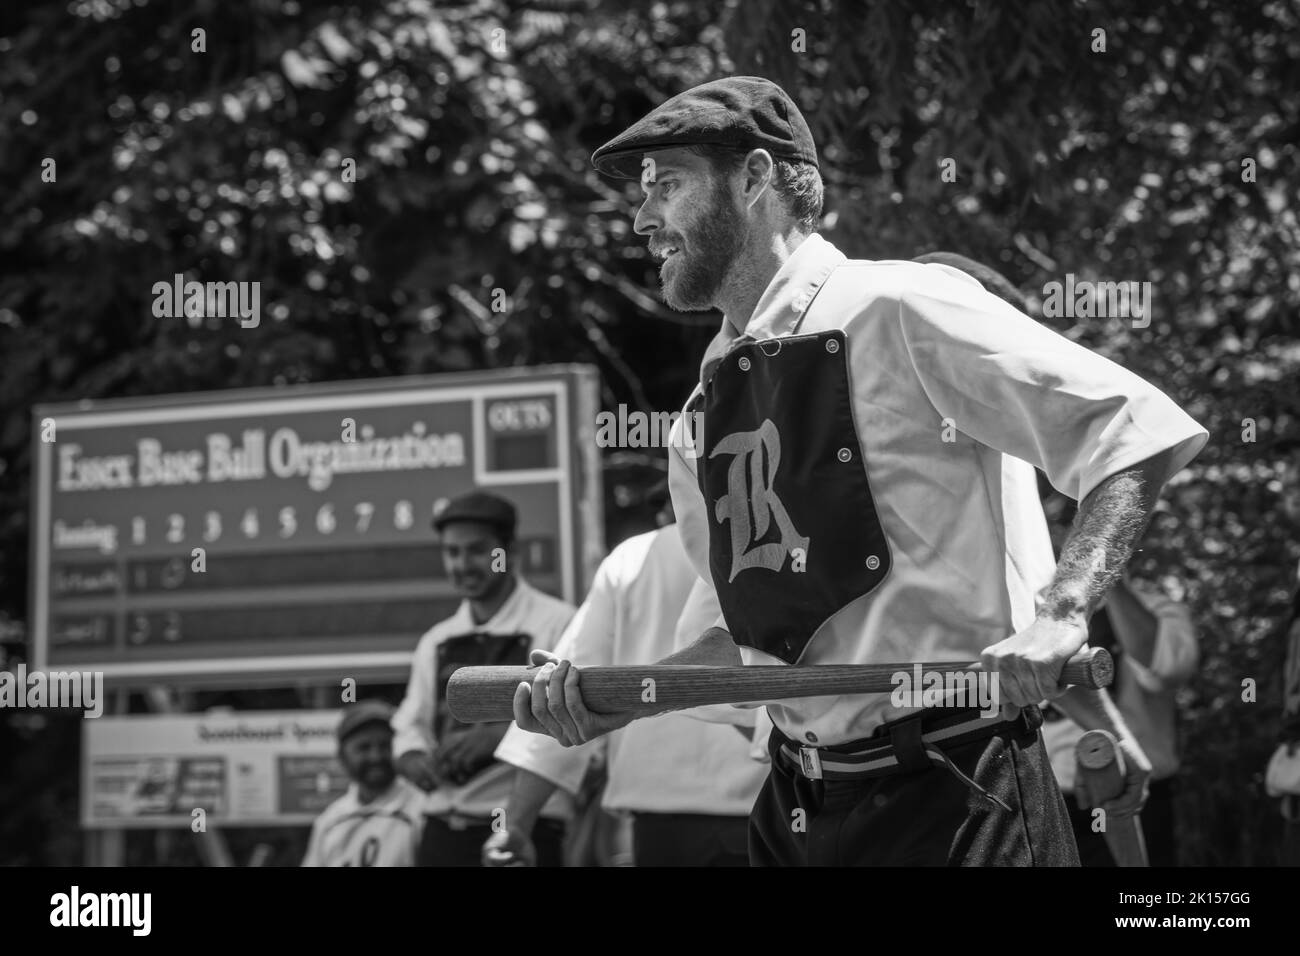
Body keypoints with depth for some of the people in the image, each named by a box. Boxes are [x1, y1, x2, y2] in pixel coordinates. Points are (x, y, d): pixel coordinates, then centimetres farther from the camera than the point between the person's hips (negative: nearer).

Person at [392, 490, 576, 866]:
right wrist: (414, 760, -3)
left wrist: (496, 736, -21)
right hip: (444, 831, 6)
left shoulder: (557, 623, -2)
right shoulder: (436, 641, 19)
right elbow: (410, 725, 21)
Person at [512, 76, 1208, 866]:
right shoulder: (702, 420, 12)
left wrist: (1061, 615, -26)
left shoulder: (897, 310, -10)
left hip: (953, 799, -7)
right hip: (797, 812, 7)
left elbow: (1136, 430, -14)